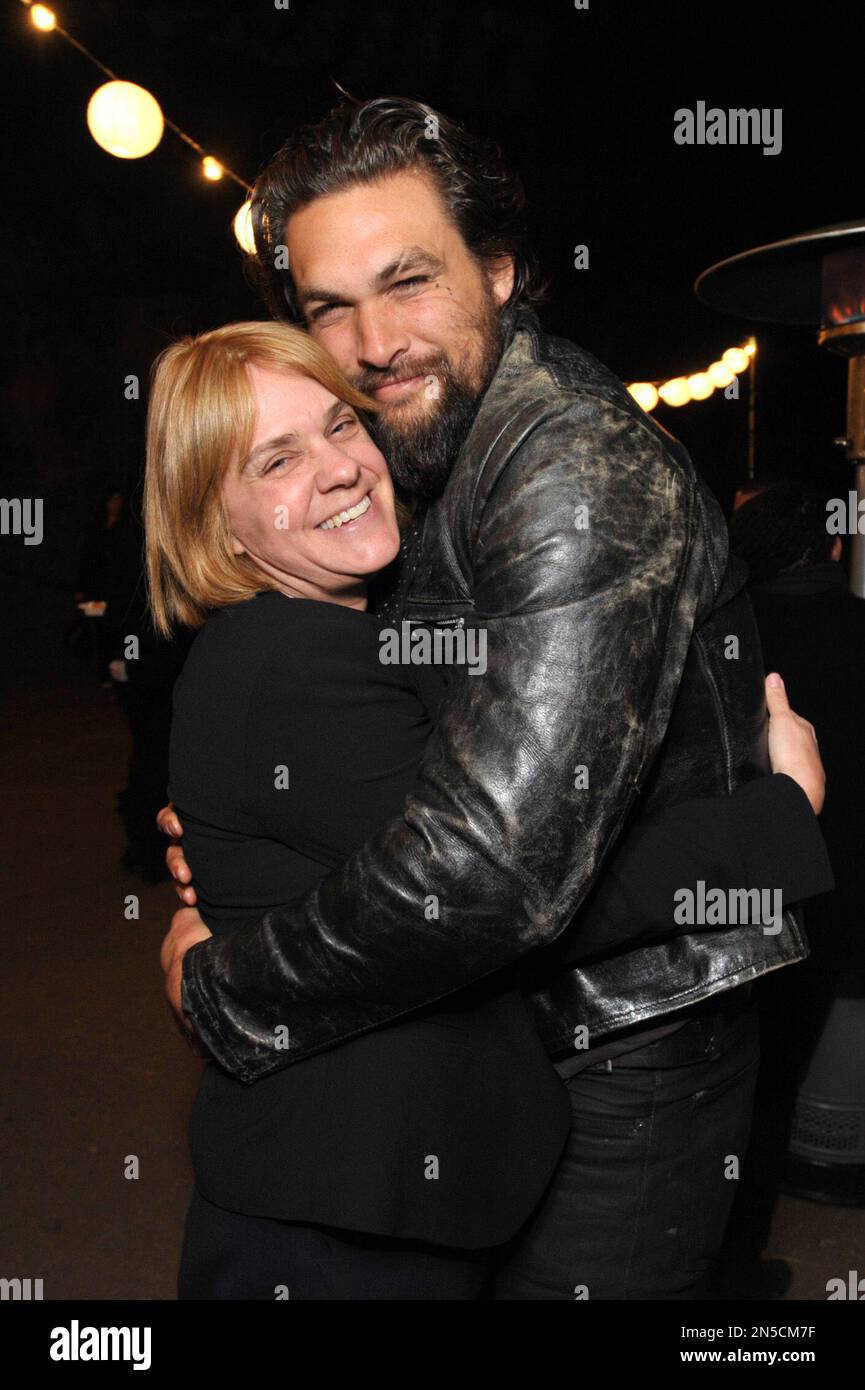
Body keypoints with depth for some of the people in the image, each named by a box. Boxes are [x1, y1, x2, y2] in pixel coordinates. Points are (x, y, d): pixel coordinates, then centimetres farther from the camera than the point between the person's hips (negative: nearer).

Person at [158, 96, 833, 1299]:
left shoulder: (584, 469, -26)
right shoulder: (434, 456, 5)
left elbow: (498, 862, -38)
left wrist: (223, 992, -22)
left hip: (630, 1054, -8)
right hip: (513, 1023, 9)